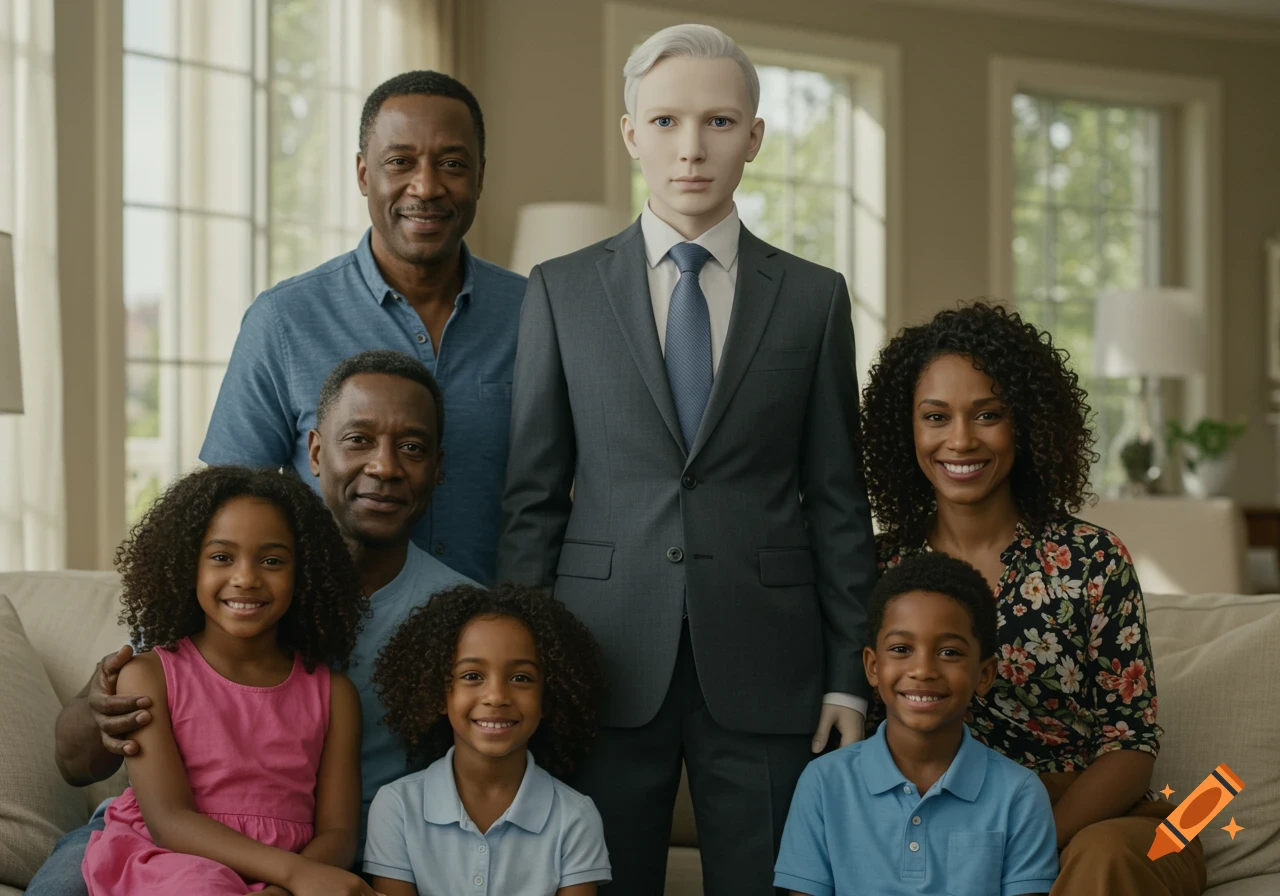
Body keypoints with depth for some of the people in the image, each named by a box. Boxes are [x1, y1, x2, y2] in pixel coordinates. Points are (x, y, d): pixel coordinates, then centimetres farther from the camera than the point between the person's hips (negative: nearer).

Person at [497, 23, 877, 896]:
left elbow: (838, 502, 6)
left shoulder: (814, 297, 7)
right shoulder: (561, 291, 6)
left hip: (763, 669, 0)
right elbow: (532, 497, 6)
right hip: (605, 660, 0)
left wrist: (849, 676, 2)